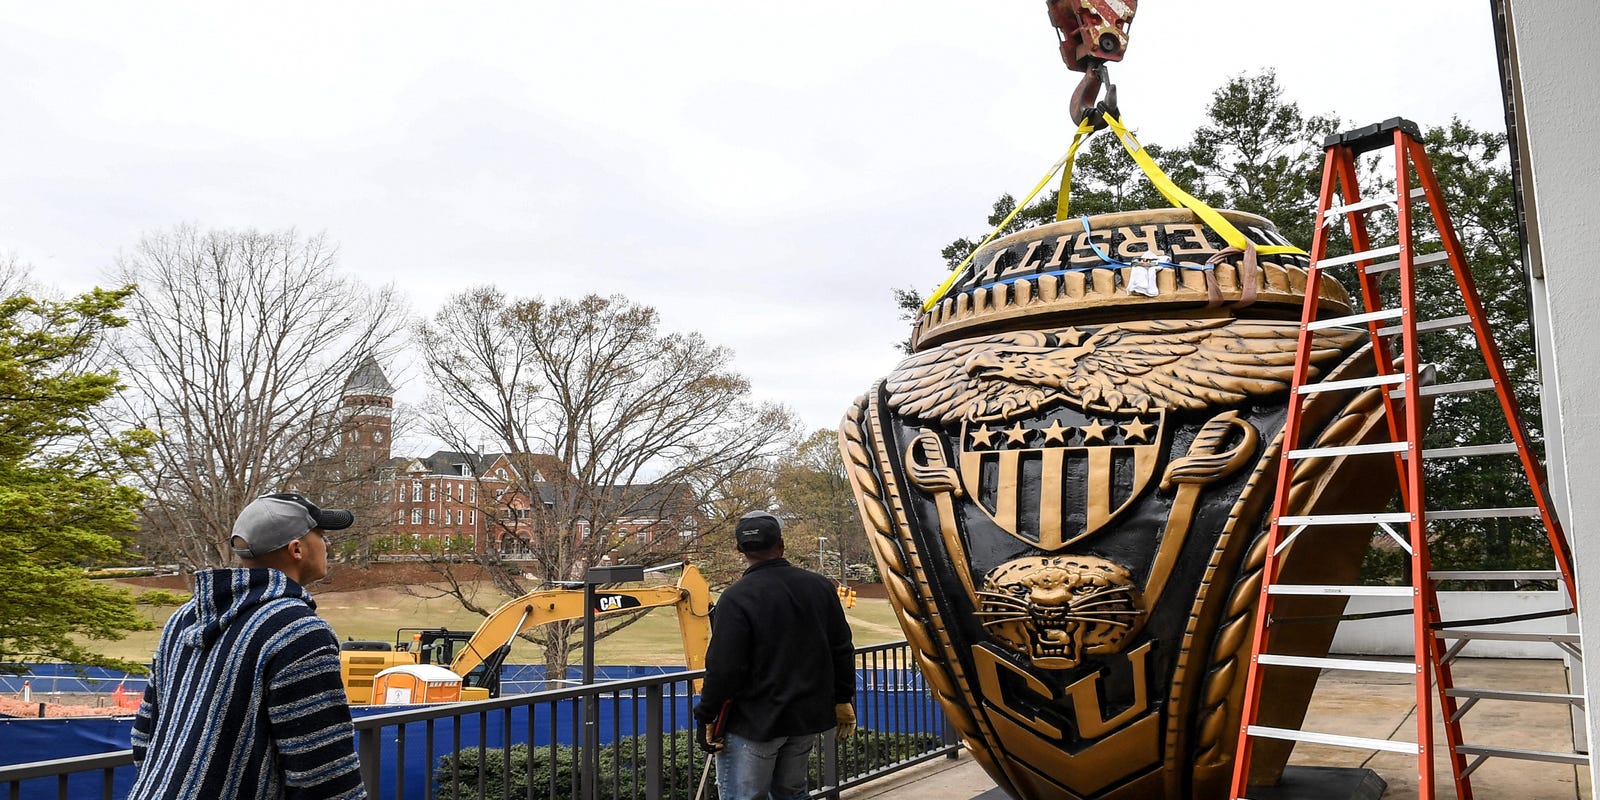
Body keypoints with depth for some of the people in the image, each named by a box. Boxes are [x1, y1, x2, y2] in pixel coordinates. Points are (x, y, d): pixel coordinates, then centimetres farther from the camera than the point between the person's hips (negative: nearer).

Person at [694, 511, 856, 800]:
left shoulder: (736, 598, -18)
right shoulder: (820, 586, 1)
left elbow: (723, 670, -19)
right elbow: (842, 651, 8)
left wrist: (707, 716, -6)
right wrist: (843, 700, 19)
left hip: (754, 723, -6)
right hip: (808, 718, 6)